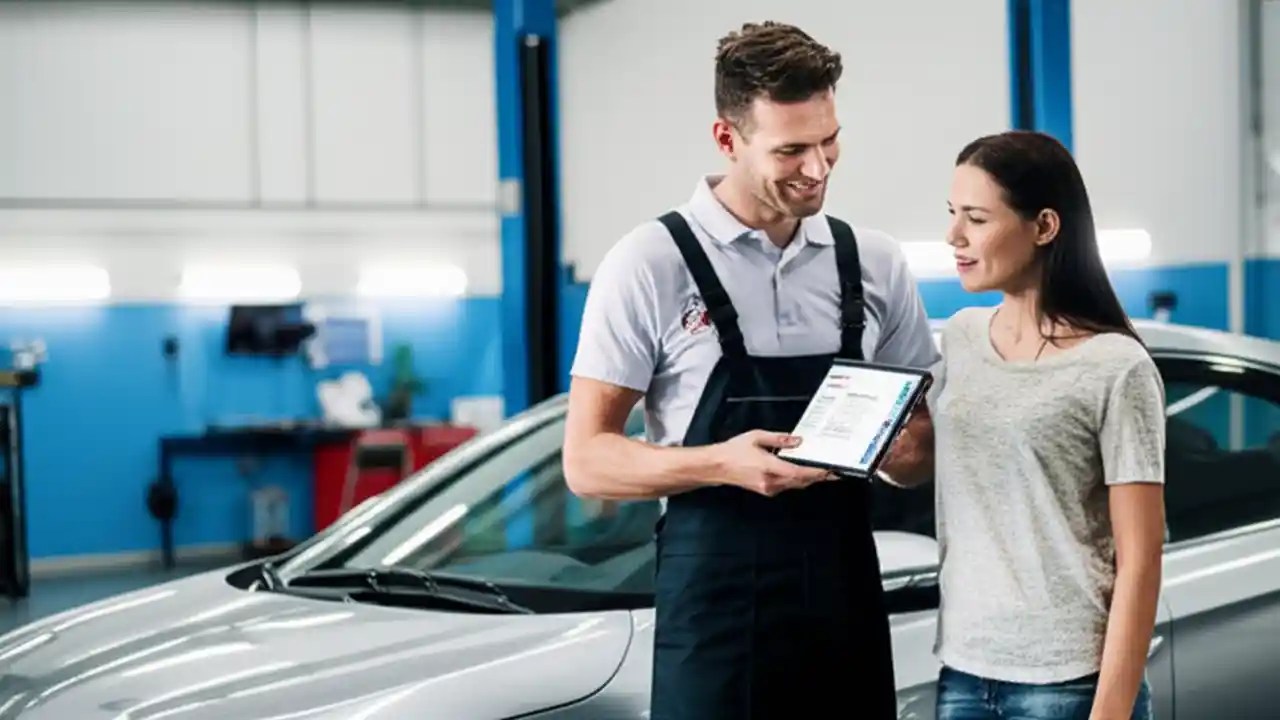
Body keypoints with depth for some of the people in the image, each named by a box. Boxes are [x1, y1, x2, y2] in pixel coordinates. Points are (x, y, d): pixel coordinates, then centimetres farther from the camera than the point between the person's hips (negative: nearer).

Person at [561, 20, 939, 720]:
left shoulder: (875, 262, 6)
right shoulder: (649, 265, -6)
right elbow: (587, 461, -7)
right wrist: (722, 463, -23)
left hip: (848, 602, 4)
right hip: (714, 611, -4)